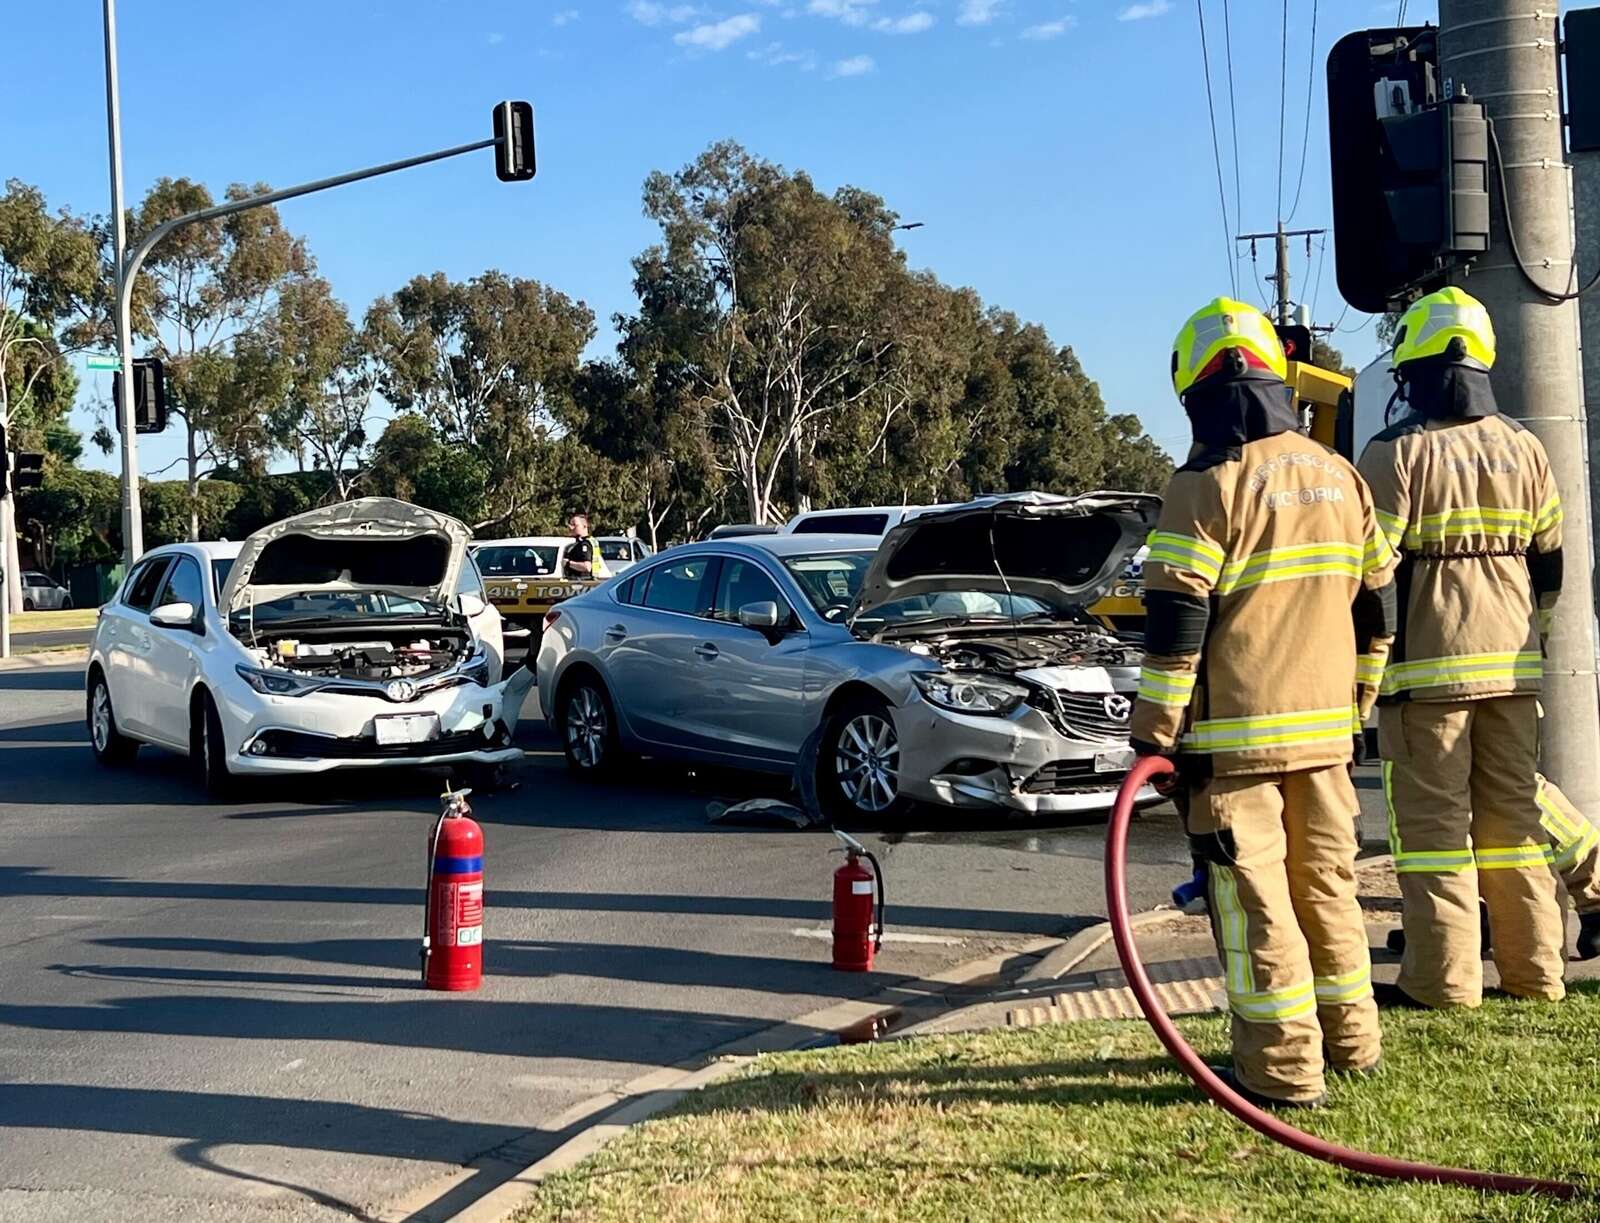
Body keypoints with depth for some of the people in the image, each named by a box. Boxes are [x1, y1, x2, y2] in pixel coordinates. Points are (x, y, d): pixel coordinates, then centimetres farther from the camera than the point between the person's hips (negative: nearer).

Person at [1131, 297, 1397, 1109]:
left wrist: (1154, 732, -10)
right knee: (1326, 882, 17)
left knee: (1254, 898, -2)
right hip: (1324, 727, 7)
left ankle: (1284, 1066, 0)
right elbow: (1375, 606, 16)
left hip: (1233, 734, -7)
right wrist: (1356, 701, 26)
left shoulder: (1210, 485, -12)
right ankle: (1352, 1042, 26)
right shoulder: (1341, 479, 10)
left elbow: (1174, 622, -15)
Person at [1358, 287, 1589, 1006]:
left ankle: (1442, 979, 0)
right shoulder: (1524, 450, 9)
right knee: (1514, 814, 12)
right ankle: (1533, 972, 16)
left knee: (1433, 823, -1)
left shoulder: (1397, 454, -9)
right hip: (1513, 668, 6)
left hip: (1425, 669, -5)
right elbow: (1550, 563, 14)